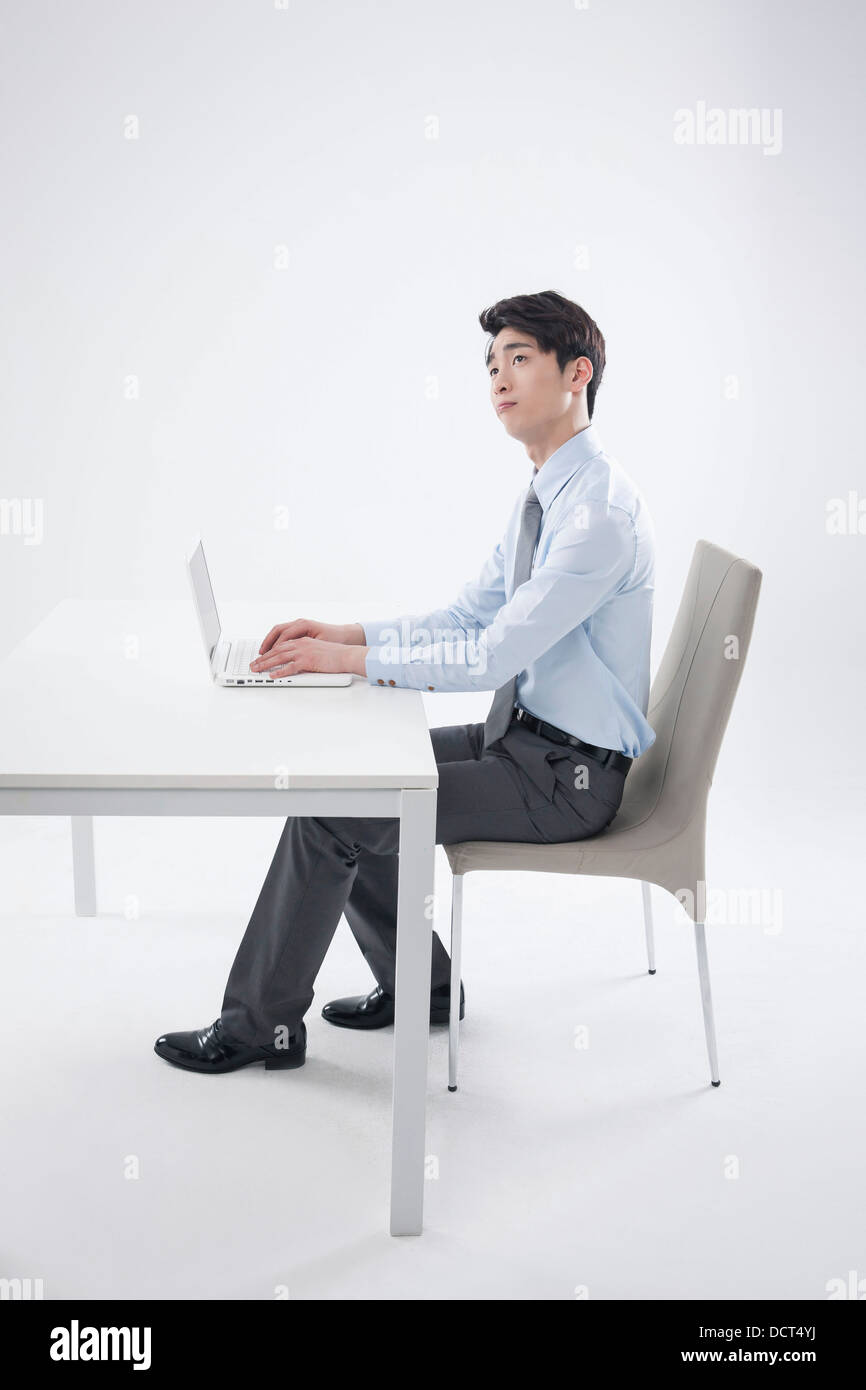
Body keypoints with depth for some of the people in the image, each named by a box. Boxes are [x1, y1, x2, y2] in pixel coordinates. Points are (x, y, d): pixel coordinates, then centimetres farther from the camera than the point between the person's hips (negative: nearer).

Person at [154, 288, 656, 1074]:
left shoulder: (601, 508, -23)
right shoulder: (545, 492, 9)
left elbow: (495, 655, -26)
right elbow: (468, 615, 14)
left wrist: (352, 660, -21)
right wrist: (346, 633, 2)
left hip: (565, 774, -9)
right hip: (521, 736, 9)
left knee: (329, 811, -14)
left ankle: (260, 1025, 4)